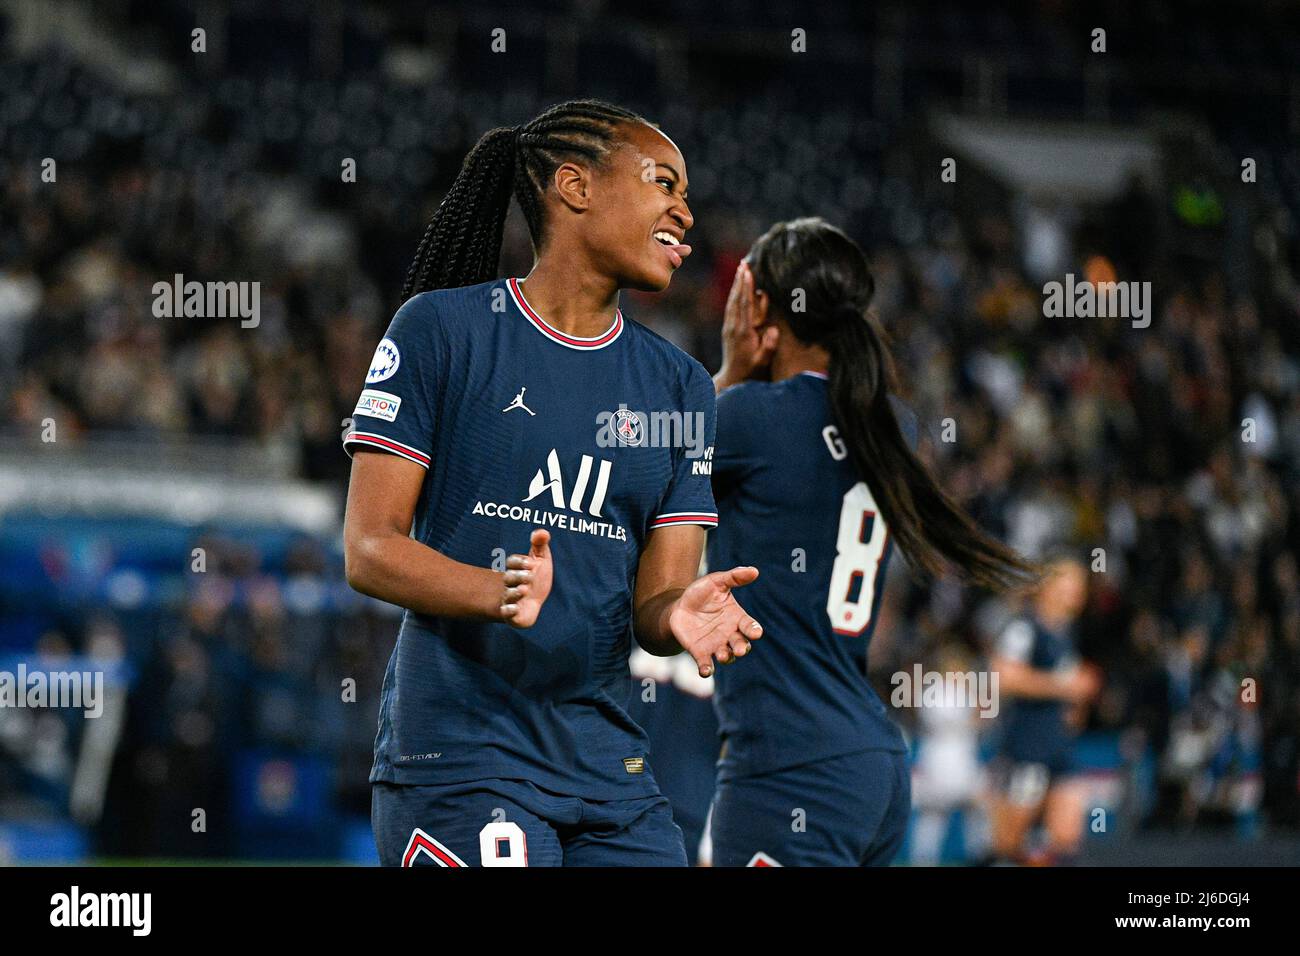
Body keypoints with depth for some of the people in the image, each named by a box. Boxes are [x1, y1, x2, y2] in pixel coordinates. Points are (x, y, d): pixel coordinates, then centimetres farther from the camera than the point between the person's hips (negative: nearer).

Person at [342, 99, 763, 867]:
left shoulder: (679, 386, 14)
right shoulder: (443, 329, -2)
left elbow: (652, 599, 9)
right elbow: (369, 549, -7)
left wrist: (679, 615, -16)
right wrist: (500, 594, -25)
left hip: (608, 766, 6)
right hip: (458, 763, -5)